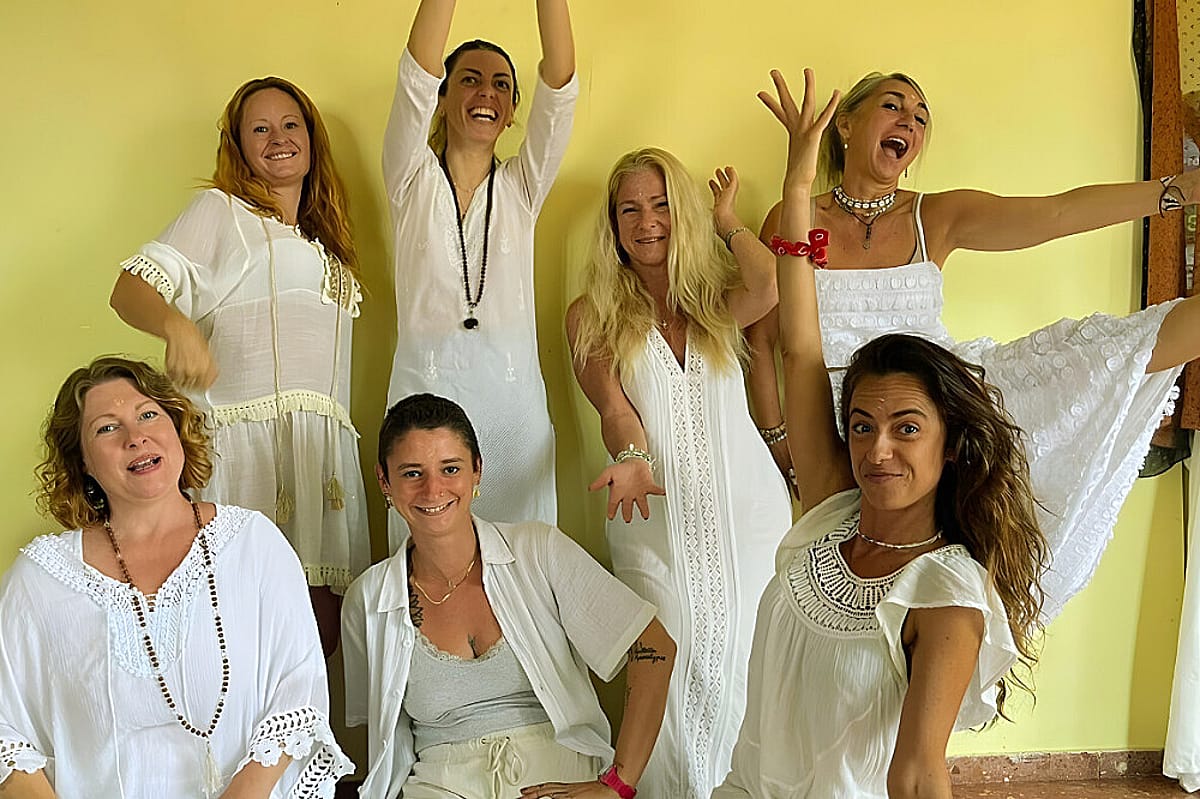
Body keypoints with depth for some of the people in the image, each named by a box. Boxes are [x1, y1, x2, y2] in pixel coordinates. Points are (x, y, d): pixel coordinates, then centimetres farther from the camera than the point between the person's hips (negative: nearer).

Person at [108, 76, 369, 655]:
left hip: (326, 446, 6)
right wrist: (177, 325, -27)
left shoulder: (326, 239, 27)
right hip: (246, 438, -6)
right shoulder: (221, 211, 8)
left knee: (323, 634, 1)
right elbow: (131, 288, -6)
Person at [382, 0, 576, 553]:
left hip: (514, 397, 2)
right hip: (425, 390, -1)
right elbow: (415, 78, -8)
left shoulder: (521, 189, 11)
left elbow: (559, 88, -2)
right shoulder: (414, 182, 7)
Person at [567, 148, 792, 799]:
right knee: (673, 681, -6)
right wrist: (633, 459, -29)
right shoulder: (592, 316, 6)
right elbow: (614, 407, -7)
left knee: (741, 675, 3)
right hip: (656, 522, -1)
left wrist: (726, 220, 5)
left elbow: (770, 286, -13)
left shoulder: (718, 302, 9)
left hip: (749, 509, 1)